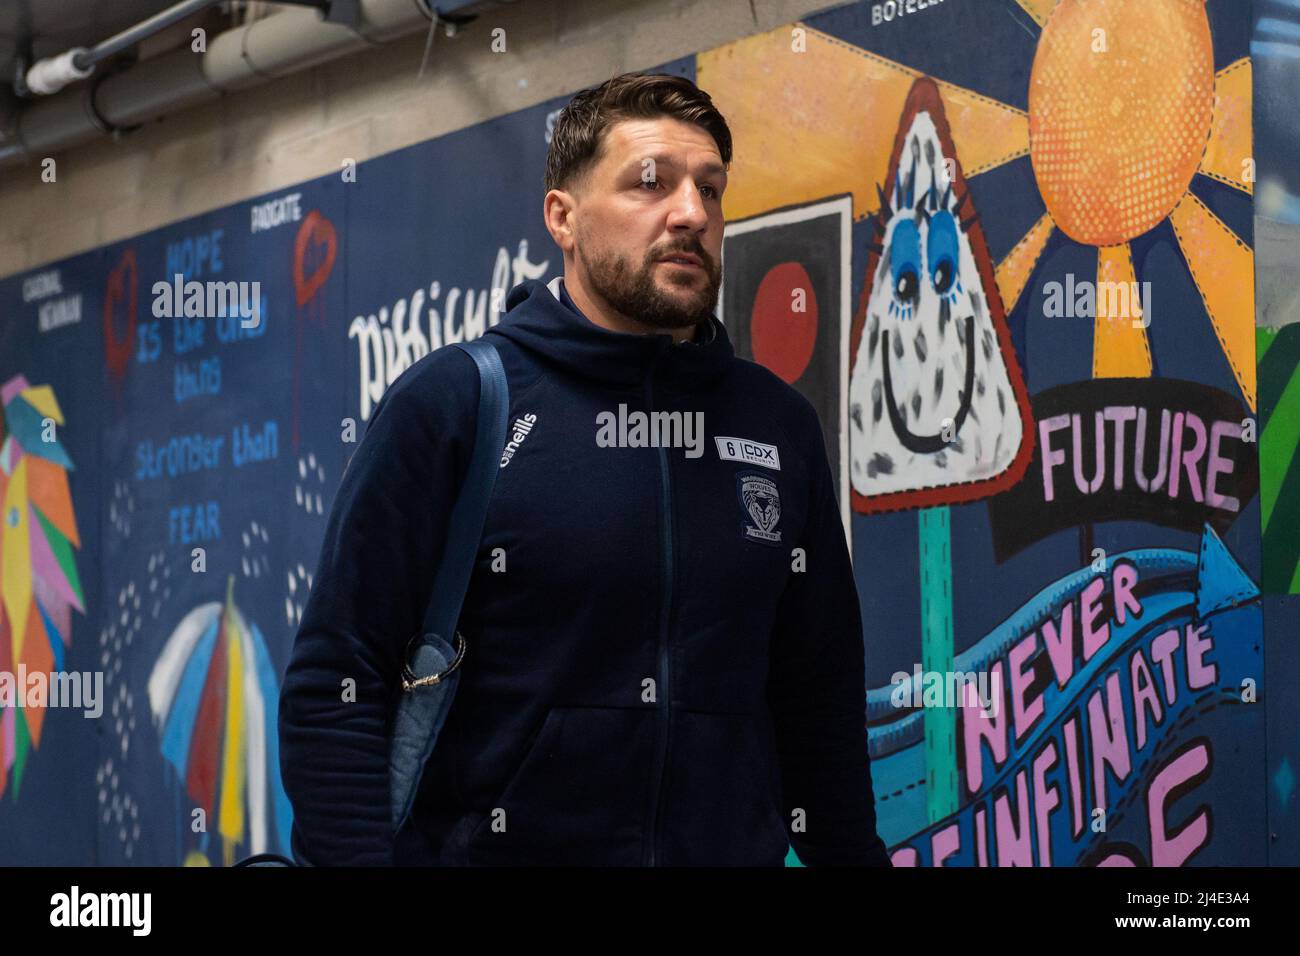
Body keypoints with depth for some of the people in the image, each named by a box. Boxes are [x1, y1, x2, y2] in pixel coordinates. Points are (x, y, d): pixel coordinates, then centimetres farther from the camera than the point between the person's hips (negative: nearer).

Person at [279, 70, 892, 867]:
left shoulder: (781, 426, 6)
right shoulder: (449, 404, -7)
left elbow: (821, 703, 11)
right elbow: (336, 688, -10)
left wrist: (850, 852, 4)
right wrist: (357, 855, -20)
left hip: (734, 846, 4)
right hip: (485, 846, -4)